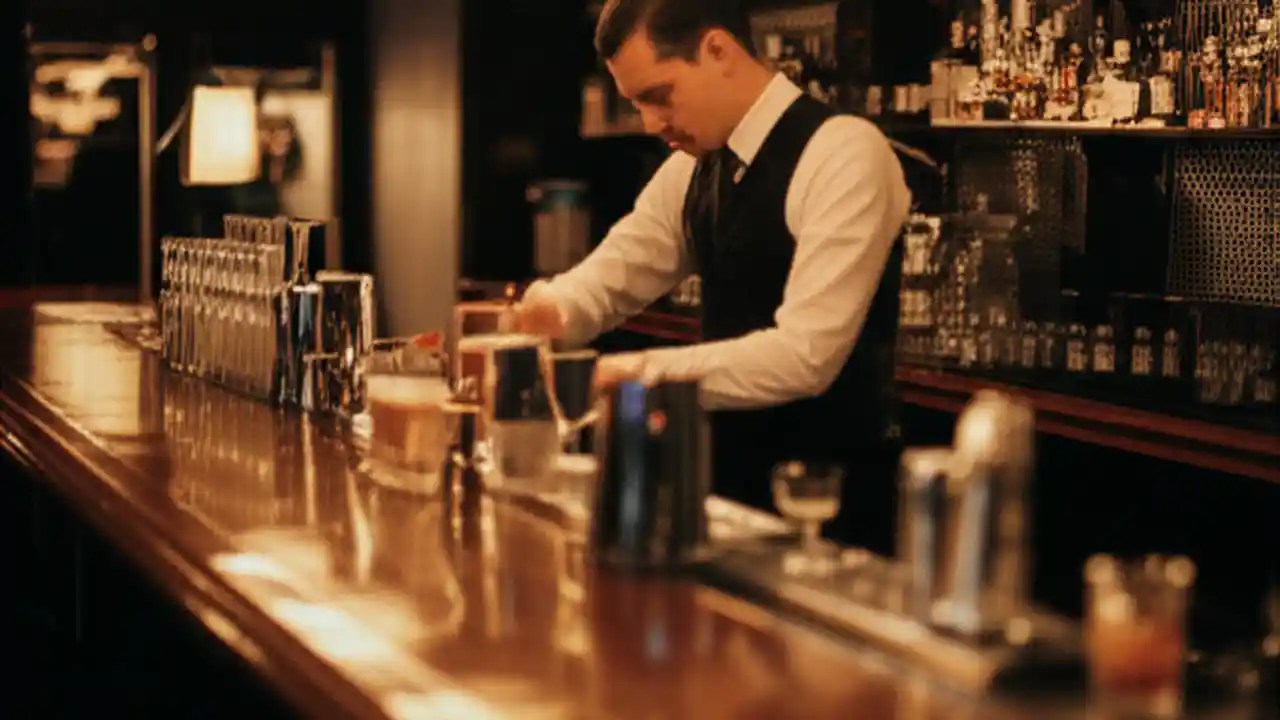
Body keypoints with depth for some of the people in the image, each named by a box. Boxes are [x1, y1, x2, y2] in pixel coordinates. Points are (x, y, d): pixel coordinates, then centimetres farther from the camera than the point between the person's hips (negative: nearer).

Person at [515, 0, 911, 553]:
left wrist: (645, 374, -26)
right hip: (732, 472, 7)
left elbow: (806, 354, -26)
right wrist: (549, 309, -12)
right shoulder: (696, 165, 6)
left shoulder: (844, 153, -19)